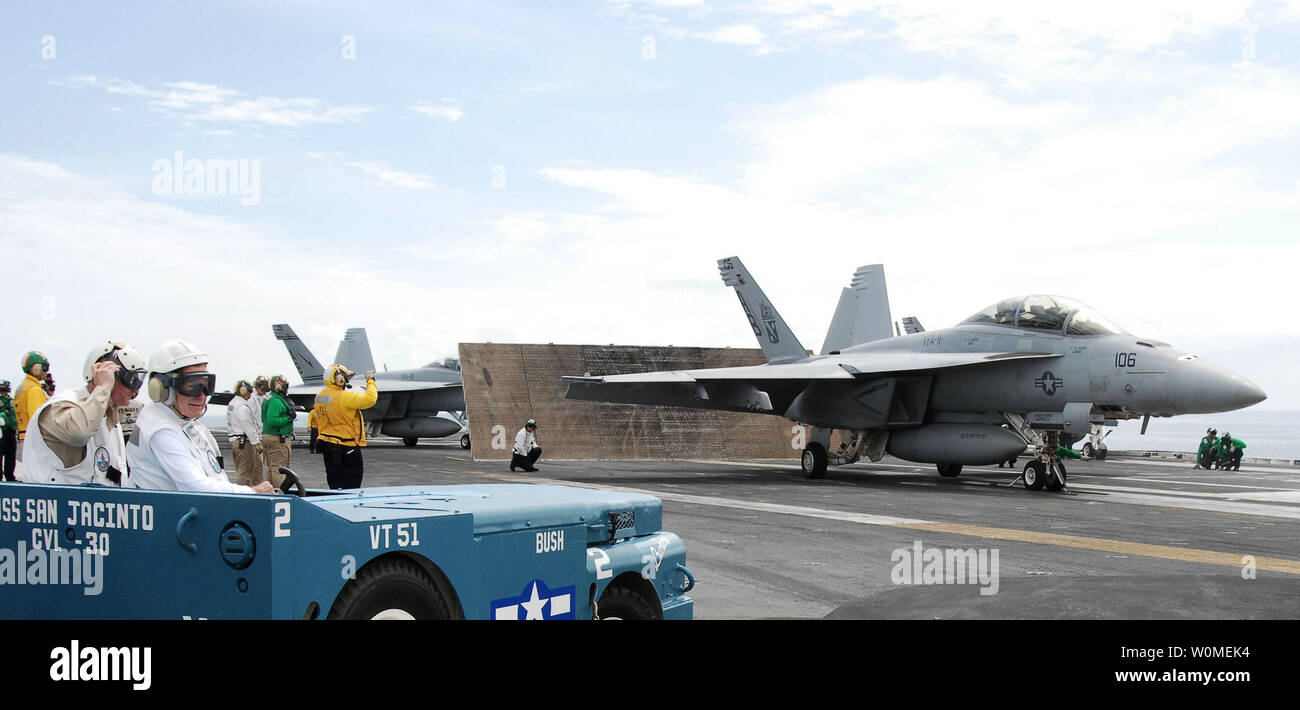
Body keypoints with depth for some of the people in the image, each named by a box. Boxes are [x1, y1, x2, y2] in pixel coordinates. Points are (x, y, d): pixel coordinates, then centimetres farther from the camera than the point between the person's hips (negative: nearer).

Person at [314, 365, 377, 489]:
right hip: (347, 446, -8)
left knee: (334, 482, 16)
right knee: (351, 484, -1)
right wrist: (370, 381, -12)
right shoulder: (344, 397, -22)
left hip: (326, 444, 8)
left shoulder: (320, 395, 4)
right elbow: (370, 399, -24)